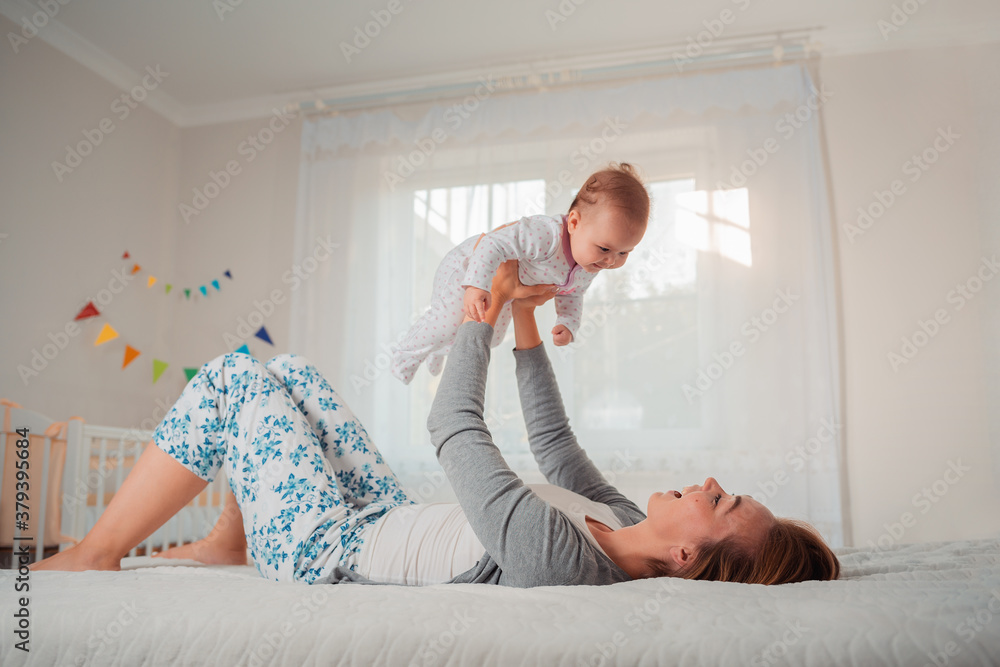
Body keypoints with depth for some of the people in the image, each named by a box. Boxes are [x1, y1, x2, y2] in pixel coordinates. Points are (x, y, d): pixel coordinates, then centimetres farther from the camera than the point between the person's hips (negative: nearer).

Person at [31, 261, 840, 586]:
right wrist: (524, 321, 3)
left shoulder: (552, 553, -38)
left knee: (234, 376, -6)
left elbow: (454, 427, -27)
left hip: (323, 548, -8)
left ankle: (93, 553, 13)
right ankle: (225, 545, 28)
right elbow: (554, 439, 4)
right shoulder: (622, 527, -11)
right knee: (287, 370, 15)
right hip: (391, 520, 8)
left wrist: (486, 311, -13)